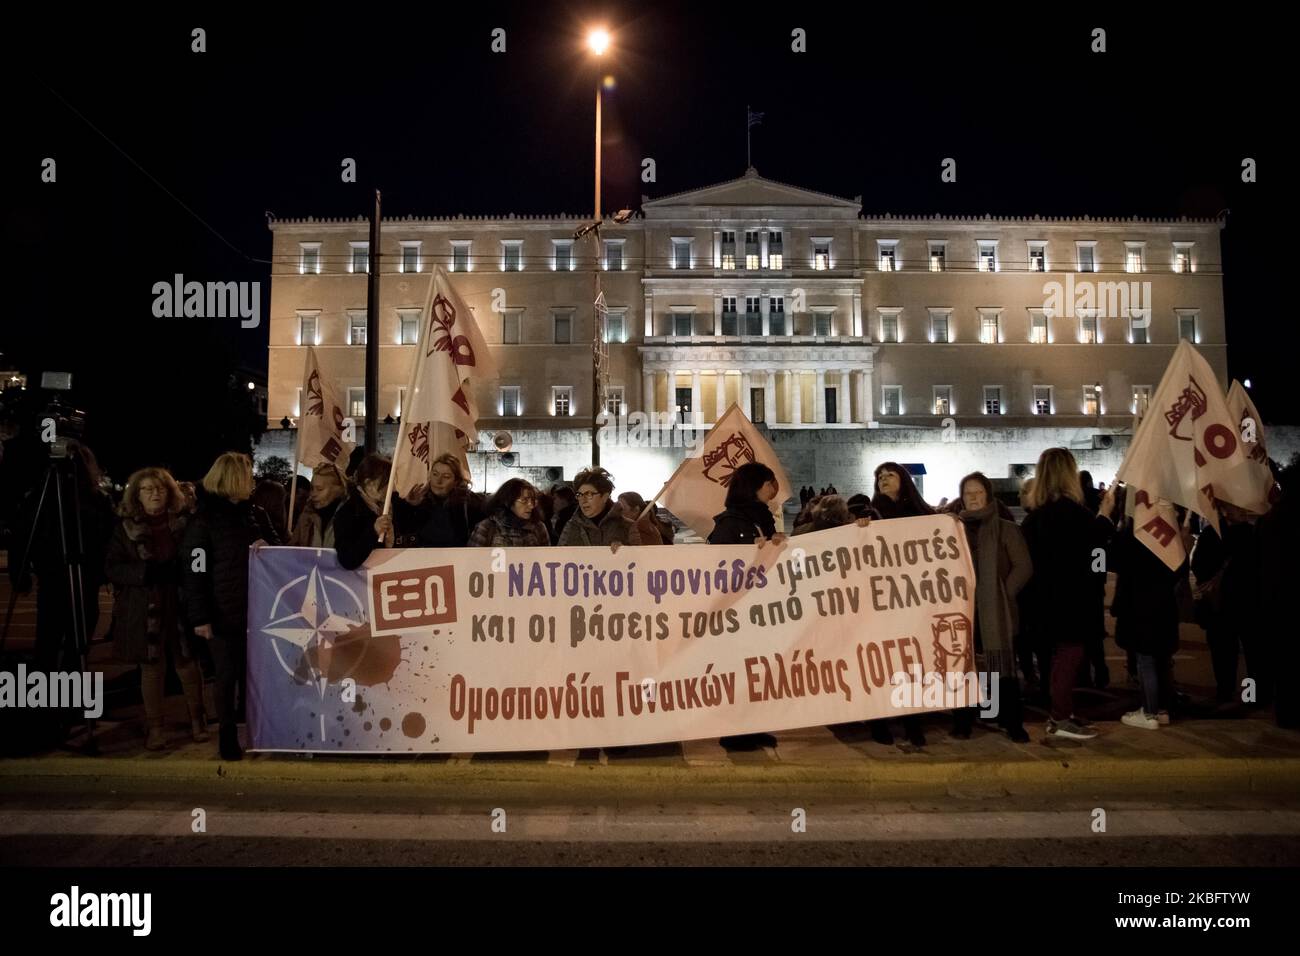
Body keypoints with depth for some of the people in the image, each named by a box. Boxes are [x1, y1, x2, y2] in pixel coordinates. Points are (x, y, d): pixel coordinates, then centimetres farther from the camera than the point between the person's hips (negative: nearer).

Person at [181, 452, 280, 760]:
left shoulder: (257, 514, 9)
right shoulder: (204, 521, -5)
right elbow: (193, 573, -8)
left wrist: (269, 548, -6)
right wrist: (200, 617, -13)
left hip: (257, 609, 4)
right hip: (224, 613, -4)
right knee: (227, 675, 5)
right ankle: (228, 735, 20)